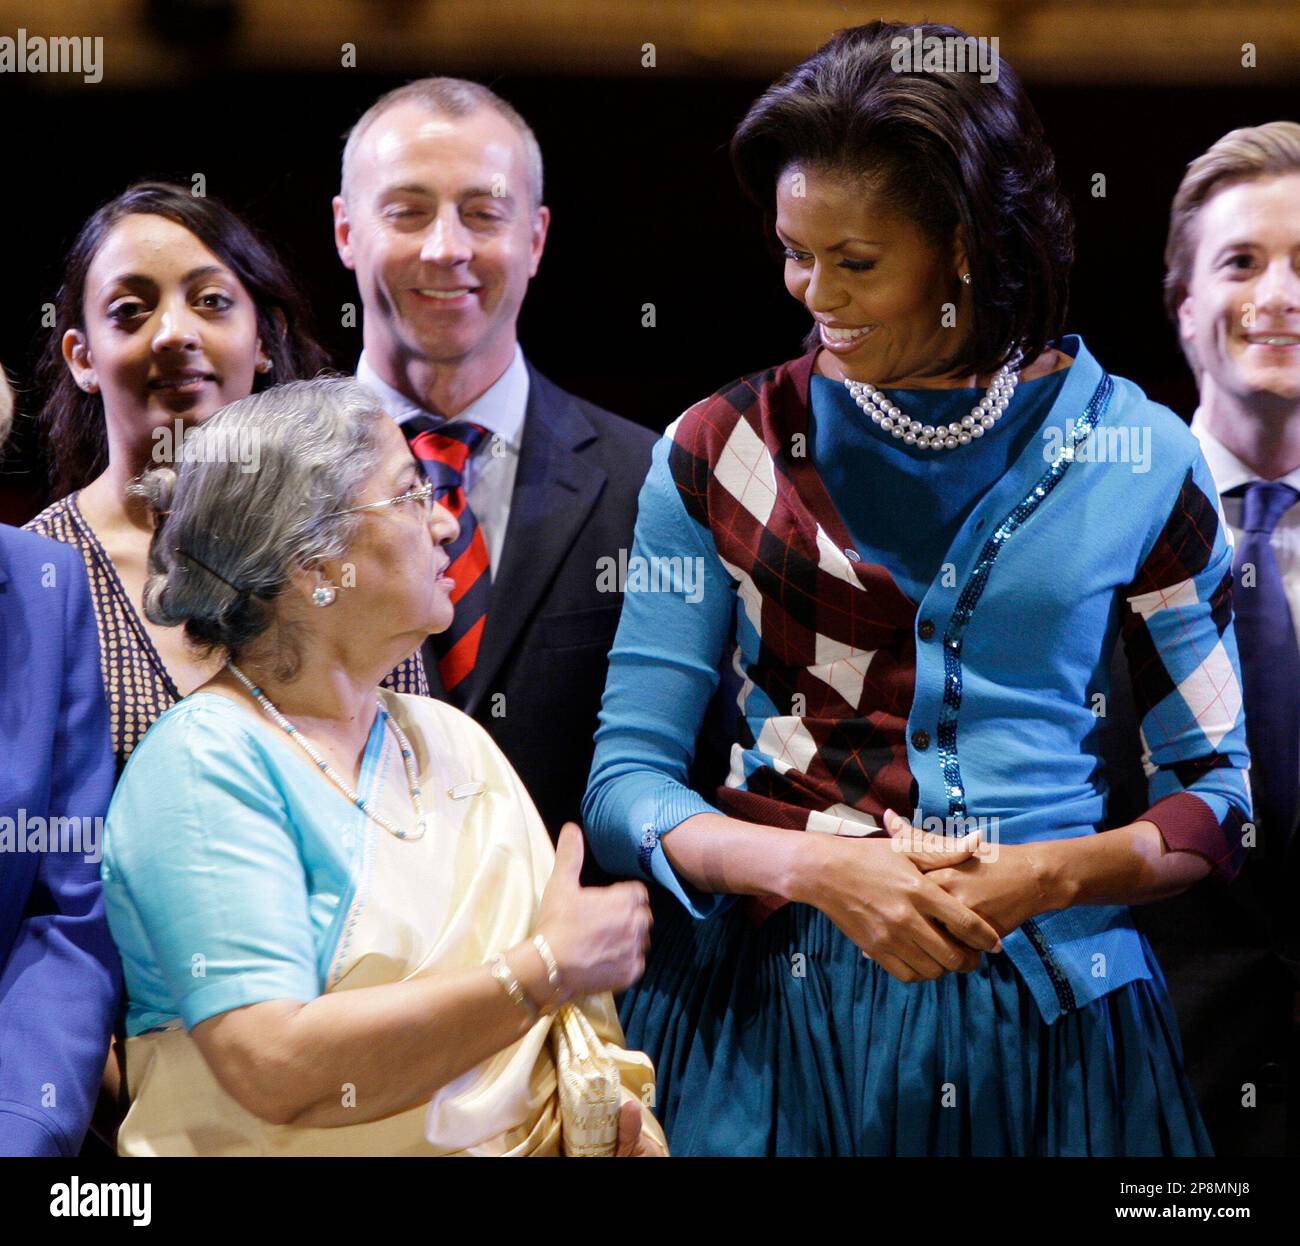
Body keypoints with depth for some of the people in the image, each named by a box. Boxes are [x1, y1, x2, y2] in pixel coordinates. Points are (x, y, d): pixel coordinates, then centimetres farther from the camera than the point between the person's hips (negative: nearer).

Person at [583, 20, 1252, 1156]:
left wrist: (1050, 875, -14)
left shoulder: (1135, 457, 0)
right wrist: (819, 866, -17)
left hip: (1045, 1015, 0)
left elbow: (1222, 791, 4)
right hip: (768, 1007, 0)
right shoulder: (721, 452, 1)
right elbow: (625, 783, 0)